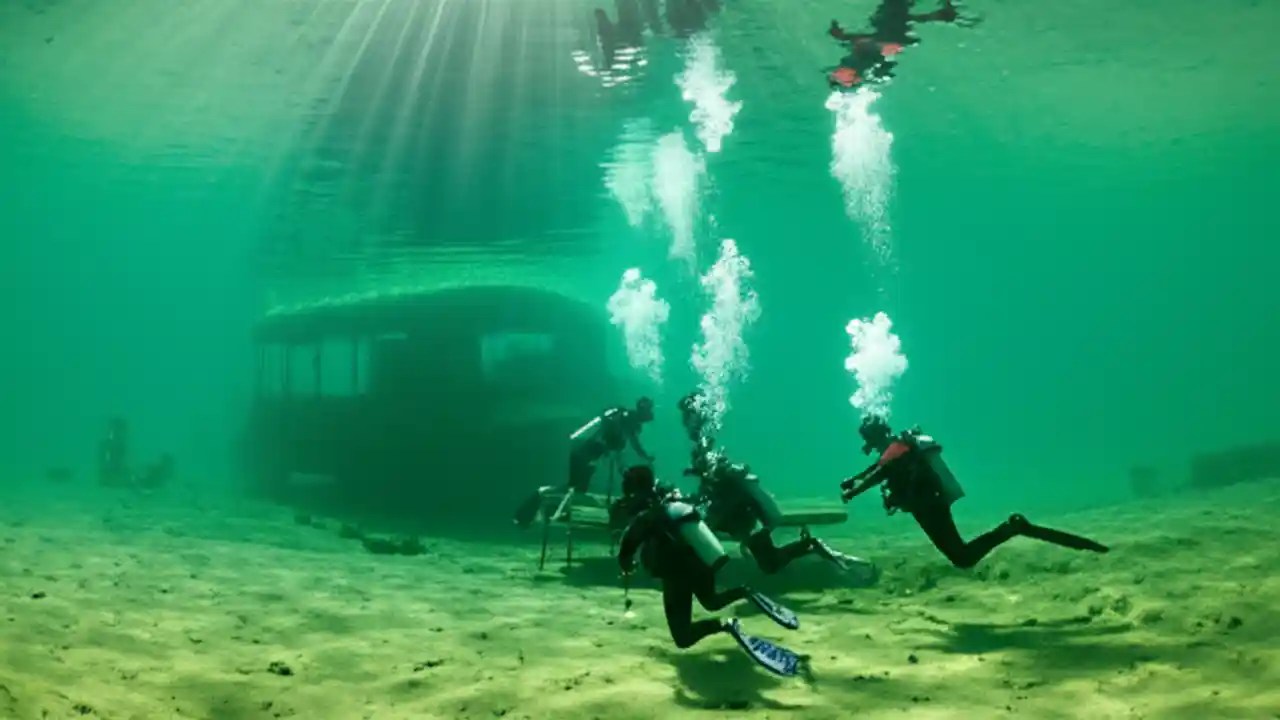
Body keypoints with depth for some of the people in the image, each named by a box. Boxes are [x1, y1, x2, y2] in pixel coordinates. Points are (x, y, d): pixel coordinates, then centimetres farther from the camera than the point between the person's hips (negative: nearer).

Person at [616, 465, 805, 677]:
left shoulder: (641, 520, -14)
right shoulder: (674, 501, 4)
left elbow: (624, 557, -10)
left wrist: (628, 569, 13)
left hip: (678, 576, -6)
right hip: (703, 566, 7)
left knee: (683, 638, 2)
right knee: (711, 601, 36)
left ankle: (724, 626, -23)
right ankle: (746, 593, 7)